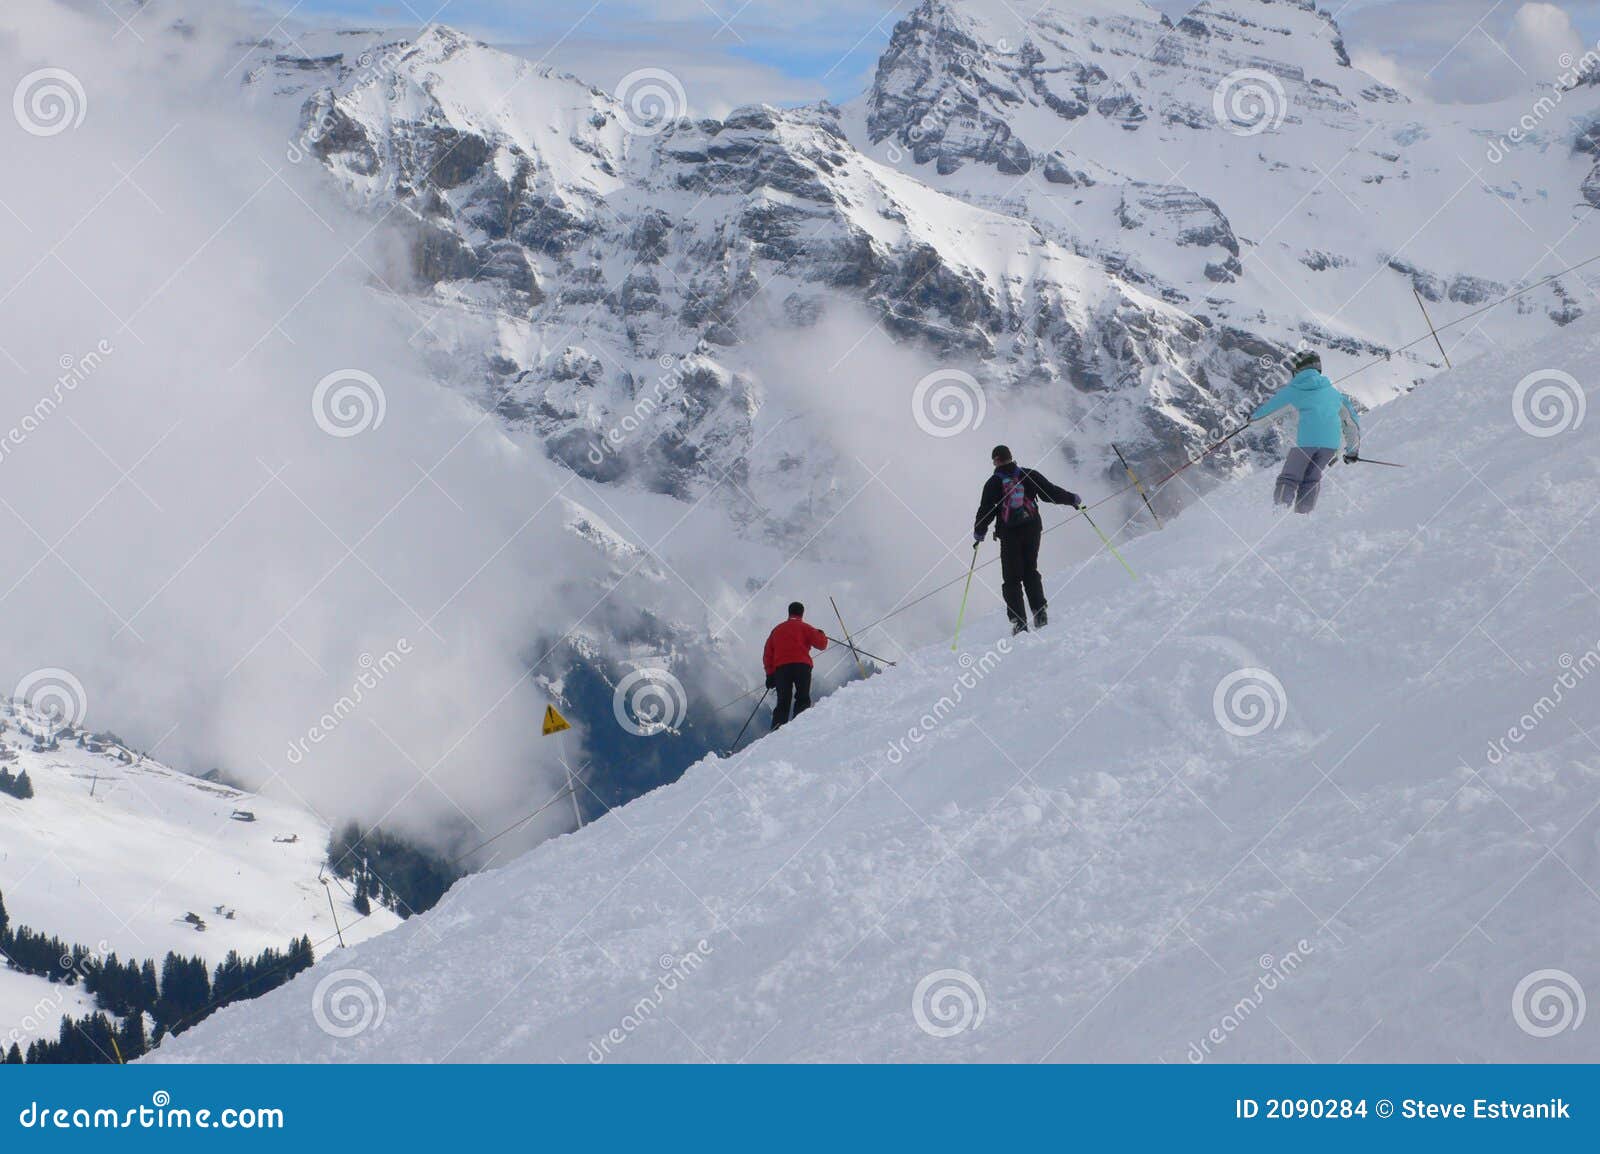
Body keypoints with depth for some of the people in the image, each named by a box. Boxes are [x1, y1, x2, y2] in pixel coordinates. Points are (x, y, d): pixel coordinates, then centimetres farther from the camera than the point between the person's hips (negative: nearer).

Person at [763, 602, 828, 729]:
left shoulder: (777, 630, 23)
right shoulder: (804, 628, 8)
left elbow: (767, 654, 20)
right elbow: (821, 644, 0)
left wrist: (770, 675, 20)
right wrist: (822, 635, 23)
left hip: (780, 667, 3)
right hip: (802, 666, -3)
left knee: (783, 702, 6)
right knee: (803, 699, -4)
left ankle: (776, 730, -8)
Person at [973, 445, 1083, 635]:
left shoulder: (993, 483, -3)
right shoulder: (1029, 475, 2)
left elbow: (985, 512, -1)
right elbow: (1051, 492, 4)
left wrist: (978, 534, 12)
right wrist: (1072, 499, 20)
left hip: (1009, 534, -2)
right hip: (1032, 530, 2)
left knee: (1012, 578, 4)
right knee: (1030, 571, 16)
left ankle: (1018, 621, -7)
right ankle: (1040, 613, 1)